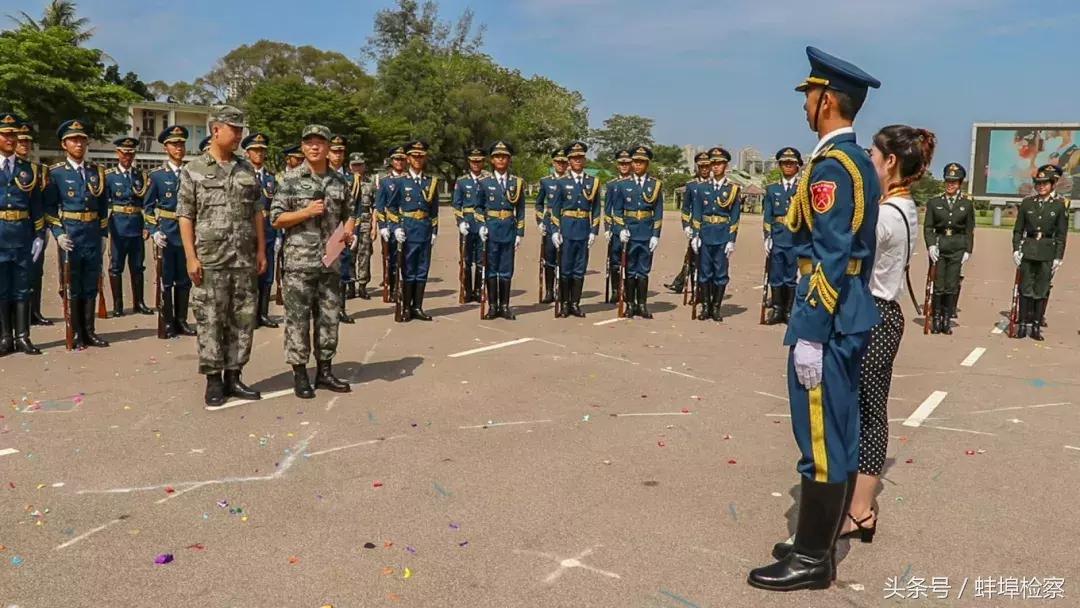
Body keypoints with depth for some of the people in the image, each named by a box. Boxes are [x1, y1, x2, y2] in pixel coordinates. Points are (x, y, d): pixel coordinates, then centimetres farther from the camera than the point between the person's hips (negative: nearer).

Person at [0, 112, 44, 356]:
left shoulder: (29, 169, 8)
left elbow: (37, 206, 9)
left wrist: (40, 235, 2)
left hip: (23, 236, 1)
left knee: (22, 288, 5)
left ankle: (22, 337, 10)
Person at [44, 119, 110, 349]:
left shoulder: (97, 171, 10)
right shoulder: (56, 172, -1)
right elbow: (49, 207, -2)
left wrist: (103, 233, 9)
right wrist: (58, 234, -13)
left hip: (93, 236, 3)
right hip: (69, 236, -3)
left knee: (91, 286, 8)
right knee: (72, 287, 4)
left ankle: (89, 332, 16)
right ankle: (77, 334, 11)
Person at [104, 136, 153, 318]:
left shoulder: (141, 175, 10)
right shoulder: (109, 176, 1)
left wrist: (147, 226, 2)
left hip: (137, 226, 3)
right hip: (118, 227, -3)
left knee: (137, 266, 9)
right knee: (116, 267, 3)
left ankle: (139, 302, 18)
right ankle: (117, 304, 10)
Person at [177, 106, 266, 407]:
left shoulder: (247, 170, 11)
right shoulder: (193, 170, 0)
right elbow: (185, 216, -2)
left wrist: (261, 250, 6)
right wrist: (191, 257, -9)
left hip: (245, 260, 4)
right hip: (210, 261, -4)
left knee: (243, 320, 6)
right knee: (211, 321, 1)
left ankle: (234, 377, 18)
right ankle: (214, 381, 12)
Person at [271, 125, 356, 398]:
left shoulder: (341, 181, 9)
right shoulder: (291, 179, -2)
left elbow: (349, 213, 19)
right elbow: (276, 219, -3)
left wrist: (348, 230, -2)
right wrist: (306, 212, -16)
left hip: (331, 261, 4)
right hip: (299, 261, -4)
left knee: (329, 316, 10)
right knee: (298, 318, 0)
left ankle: (325, 371, 21)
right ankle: (300, 374, 10)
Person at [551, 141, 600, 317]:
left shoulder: (593, 182, 7)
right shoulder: (562, 182, 3)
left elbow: (596, 209, 6)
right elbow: (555, 208, 2)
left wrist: (594, 231, -1)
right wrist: (555, 231, -6)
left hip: (584, 230, 2)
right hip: (566, 229, -1)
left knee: (580, 269, 6)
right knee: (565, 269, 3)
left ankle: (575, 304, 13)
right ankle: (565, 304, 10)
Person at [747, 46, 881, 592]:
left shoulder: (831, 165, -16)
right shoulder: (859, 162, 15)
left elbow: (830, 260, -21)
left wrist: (809, 335, -20)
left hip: (828, 319, -10)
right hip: (852, 316, 10)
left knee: (820, 440, -2)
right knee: (840, 435, 15)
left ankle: (810, 561, 9)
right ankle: (820, 544, 27)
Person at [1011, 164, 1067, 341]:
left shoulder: (1059, 205, 0)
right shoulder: (1027, 203, 4)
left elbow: (1061, 234, 1)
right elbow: (1018, 229, 8)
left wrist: (1058, 257, -4)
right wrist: (1016, 249, -2)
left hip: (1047, 253, -1)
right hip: (1028, 250, 1)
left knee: (1042, 291, 4)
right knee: (1026, 288, 3)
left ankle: (1036, 326, 10)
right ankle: (1024, 324, 9)